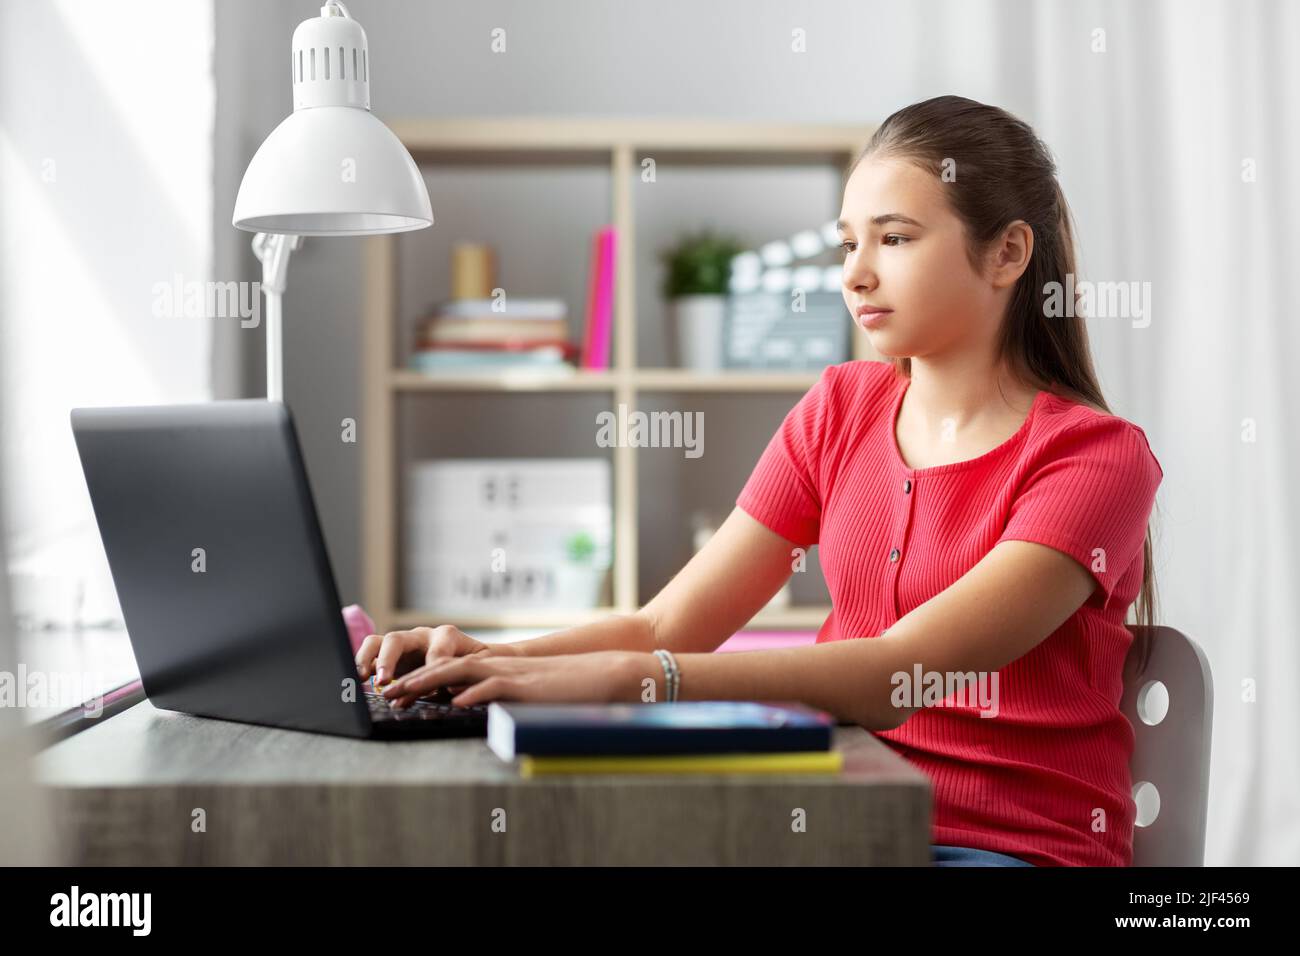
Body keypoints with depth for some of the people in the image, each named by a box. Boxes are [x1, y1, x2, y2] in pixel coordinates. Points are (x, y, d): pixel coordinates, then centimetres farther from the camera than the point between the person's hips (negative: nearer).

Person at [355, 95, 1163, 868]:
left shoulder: (1096, 456, -10)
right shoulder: (842, 409, 9)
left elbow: (896, 674, -23)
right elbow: (665, 627, 4)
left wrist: (622, 677, -33)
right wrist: (492, 659, -16)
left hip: (1019, 845, -5)